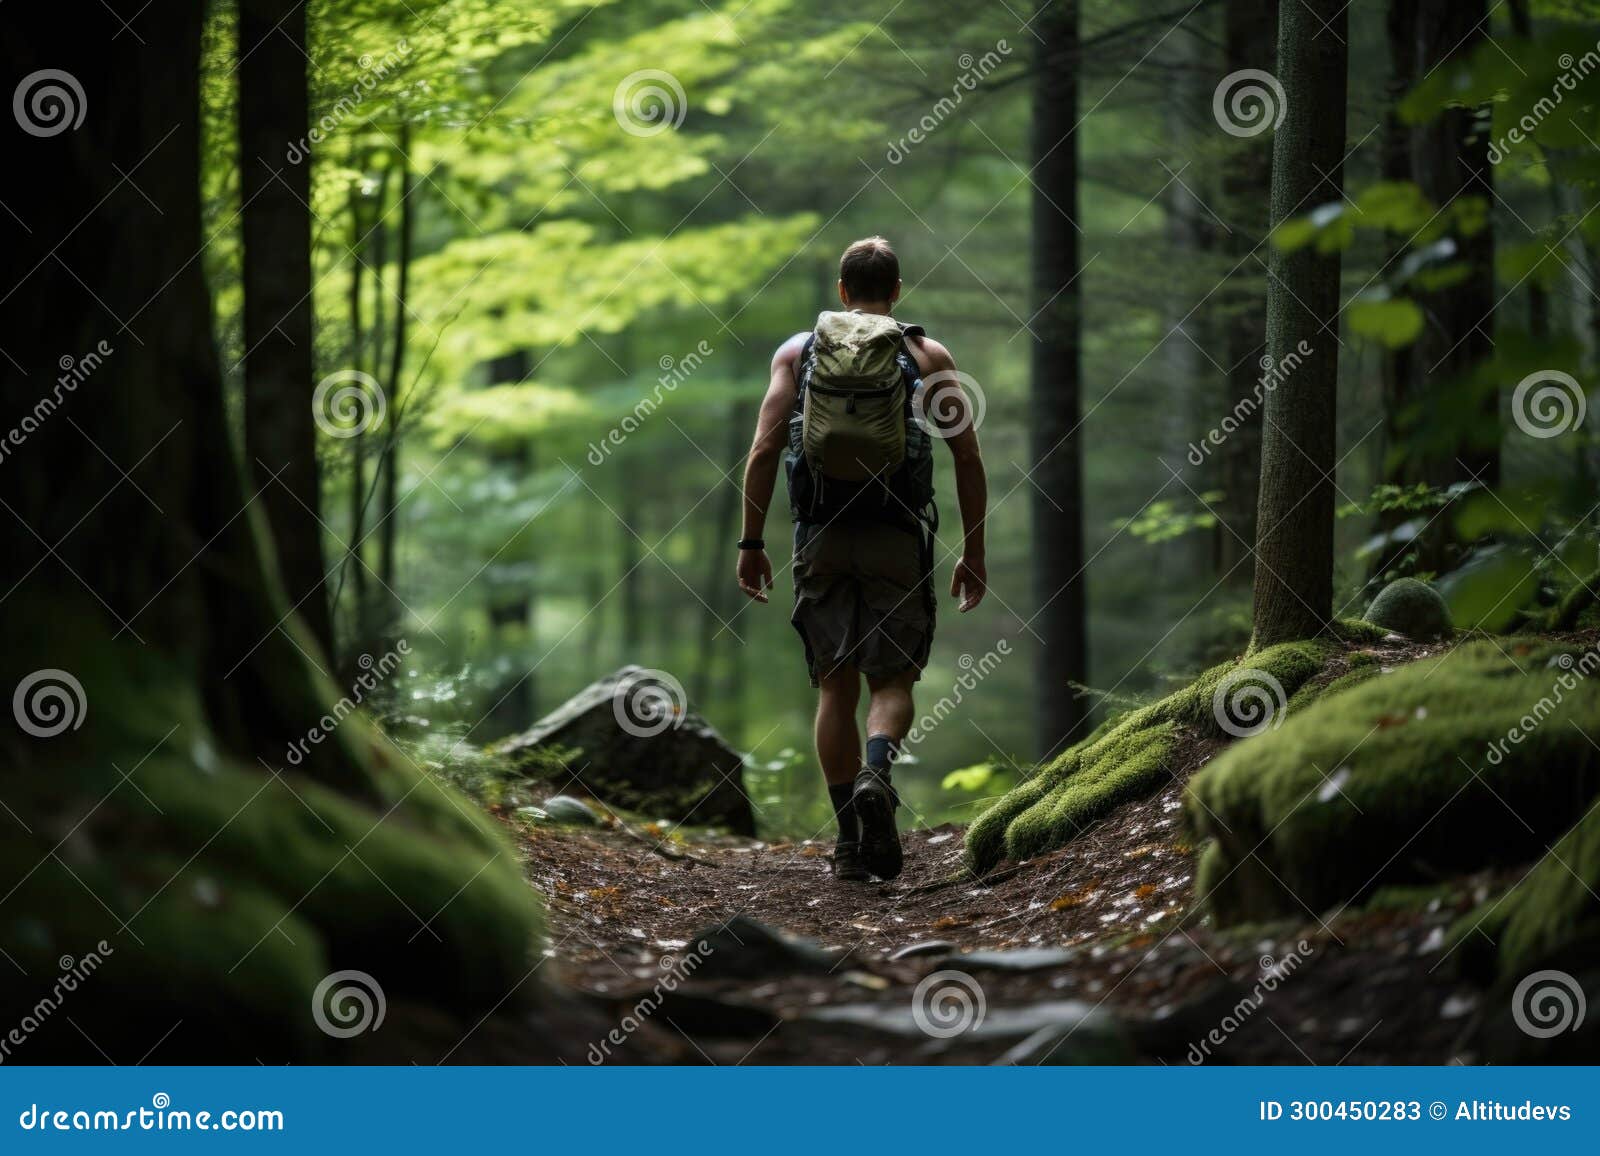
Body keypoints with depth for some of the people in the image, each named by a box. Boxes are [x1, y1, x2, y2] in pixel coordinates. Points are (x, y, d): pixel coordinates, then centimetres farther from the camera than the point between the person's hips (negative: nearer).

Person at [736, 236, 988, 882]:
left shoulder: (797, 352, 9)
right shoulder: (927, 356, 7)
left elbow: (764, 450, 0)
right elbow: (967, 456, 1)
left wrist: (751, 544, 3)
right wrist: (974, 552, 7)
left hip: (821, 537, 1)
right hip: (897, 536, -1)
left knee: (836, 687, 8)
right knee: (893, 680, 6)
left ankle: (850, 842, 5)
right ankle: (875, 775, -25)